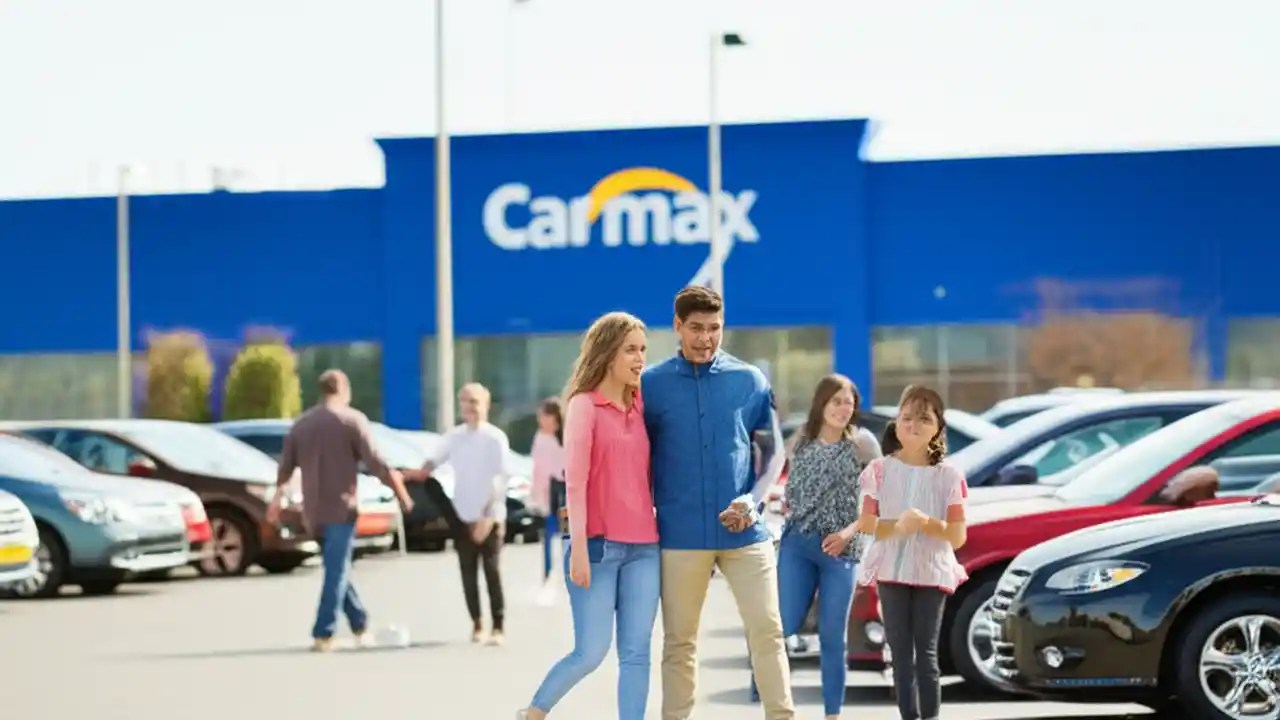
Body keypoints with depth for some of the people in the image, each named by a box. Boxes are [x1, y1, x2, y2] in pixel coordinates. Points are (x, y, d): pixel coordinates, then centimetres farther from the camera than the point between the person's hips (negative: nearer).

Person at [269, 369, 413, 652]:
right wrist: (401, 490, -1)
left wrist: (278, 497, 33)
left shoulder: (301, 423, 11)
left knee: (337, 568, 18)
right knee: (337, 572, -5)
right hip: (340, 508, -6)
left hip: (313, 511, 6)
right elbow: (375, 462, -10)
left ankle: (361, 625, 23)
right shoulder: (352, 419, -5)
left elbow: (286, 466, 17)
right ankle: (322, 634, -11)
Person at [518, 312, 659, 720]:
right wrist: (579, 548, -15)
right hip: (598, 546, -5)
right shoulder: (585, 404, -5)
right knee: (591, 652, -2)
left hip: (643, 548, 5)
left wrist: (662, 535, 8)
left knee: (636, 653, 2)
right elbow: (575, 481, -10)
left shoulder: (640, 406, 12)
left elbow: (647, 476, 14)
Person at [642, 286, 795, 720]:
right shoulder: (652, 384, 2)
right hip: (680, 535, -1)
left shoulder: (749, 380, 5)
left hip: (745, 532, 1)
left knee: (767, 630, -1)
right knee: (680, 641, 5)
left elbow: (774, 450, 8)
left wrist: (753, 499, -8)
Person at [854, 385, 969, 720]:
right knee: (901, 652, 2)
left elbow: (958, 536, -2)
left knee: (926, 652, -3)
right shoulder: (880, 470, 0)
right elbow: (866, 525, -2)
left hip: (932, 573, -1)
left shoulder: (948, 476, -1)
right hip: (891, 572, 1)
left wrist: (927, 523, -20)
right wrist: (898, 526, -20)